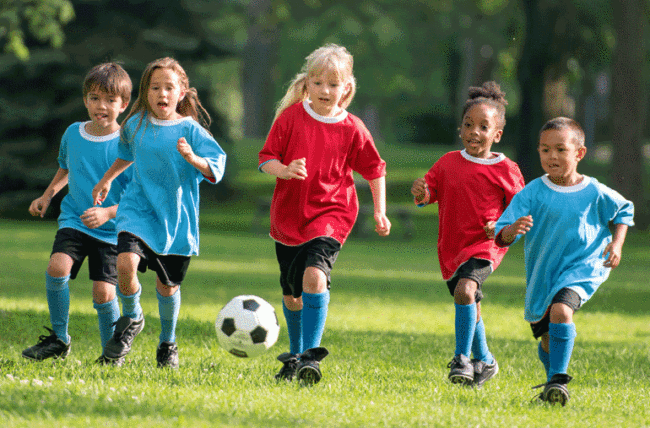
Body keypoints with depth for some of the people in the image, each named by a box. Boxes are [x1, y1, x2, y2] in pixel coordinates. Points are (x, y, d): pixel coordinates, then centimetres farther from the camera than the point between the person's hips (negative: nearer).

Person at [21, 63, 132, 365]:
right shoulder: (73, 133, 4)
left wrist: (108, 213, -25)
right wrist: (47, 196, 14)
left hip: (111, 230, -3)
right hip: (74, 221, 3)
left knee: (103, 293, -10)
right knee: (57, 267, -23)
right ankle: (59, 339, -6)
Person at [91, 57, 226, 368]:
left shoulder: (190, 130, -7)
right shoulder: (135, 125, 2)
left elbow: (216, 170, -14)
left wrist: (193, 159, -31)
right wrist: (107, 179, 30)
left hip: (176, 216, -1)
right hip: (138, 209, 1)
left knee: (168, 285, 8)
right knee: (126, 263, -24)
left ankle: (167, 343, 34)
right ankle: (131, 318, 5)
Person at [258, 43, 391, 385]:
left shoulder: (352, 129, -3)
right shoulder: (291, 117, -2)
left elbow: (375, 171, 8)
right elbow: (266, 159, -1)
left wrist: (380, 212, 2)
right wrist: (285, 171, -21)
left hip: (331, 215, -3)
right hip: (288, 216, 3)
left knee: (315, 276, -26)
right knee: (291, 294, 12)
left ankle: (311, 355, -23)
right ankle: (295, 354, 35)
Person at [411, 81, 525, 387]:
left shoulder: (505, 170, -5)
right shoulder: (448, 162, 6)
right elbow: (431, 192, 6)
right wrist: (421, 193, -17)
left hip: (485, 245, -5)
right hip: (451, 247, 5)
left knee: (465, 290, -29)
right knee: (470, 309, 15)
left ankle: (462, 358, -21)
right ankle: (484, 361, 35)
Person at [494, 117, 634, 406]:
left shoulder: (594, 193, -7)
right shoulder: (532, 194, -9)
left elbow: (623, 212, 14)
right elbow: (502, 236, -13)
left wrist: (616, 244, -1)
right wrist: (513, 230, -37)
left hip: (582, 267, -3)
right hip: (542, 273, 3)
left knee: (561, 311, -30)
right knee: (547, 338, 14)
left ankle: (558, 380, -25)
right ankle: (553, 381, 43)